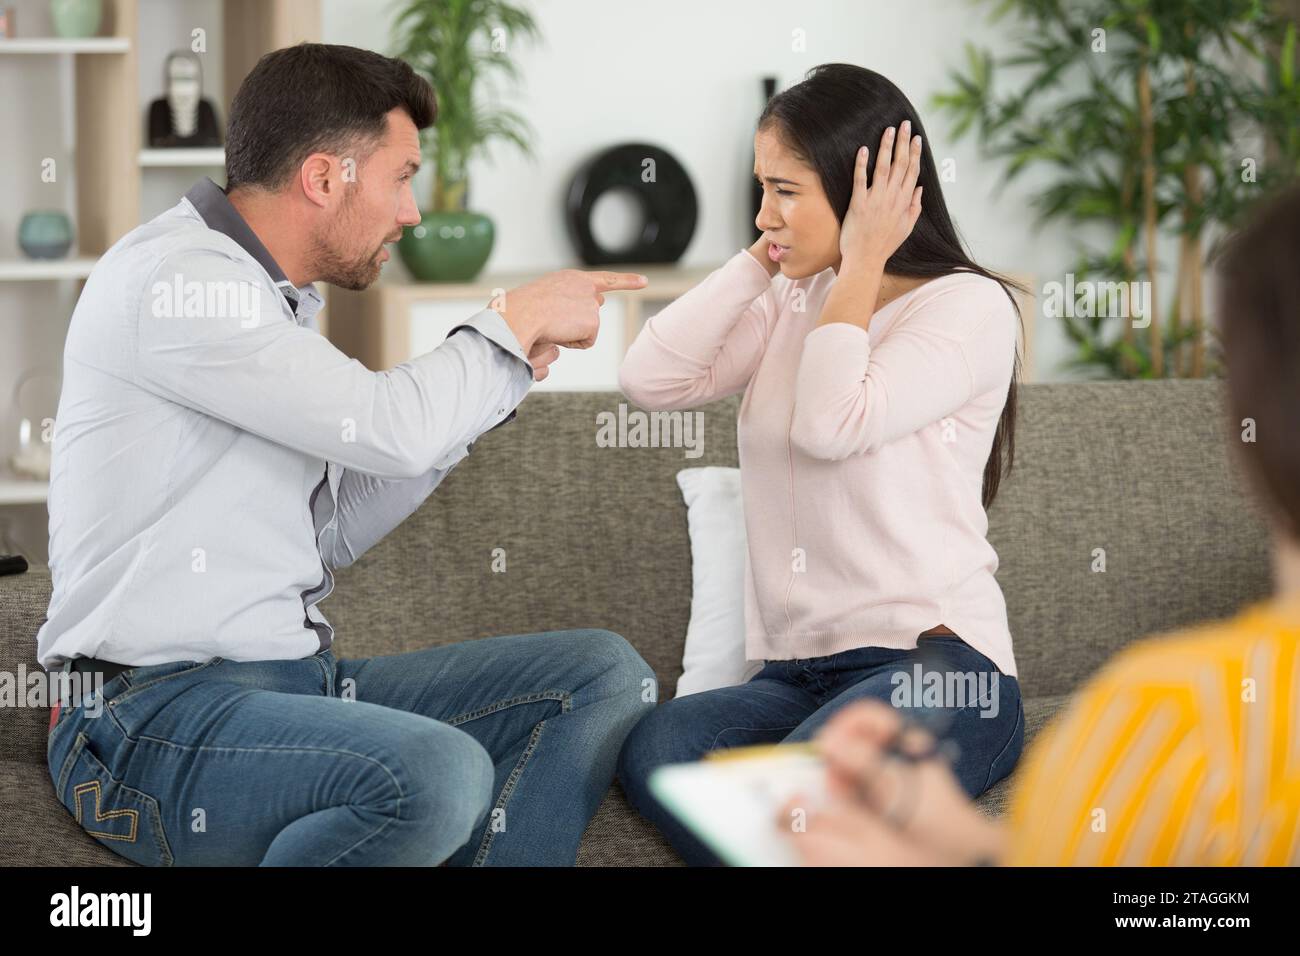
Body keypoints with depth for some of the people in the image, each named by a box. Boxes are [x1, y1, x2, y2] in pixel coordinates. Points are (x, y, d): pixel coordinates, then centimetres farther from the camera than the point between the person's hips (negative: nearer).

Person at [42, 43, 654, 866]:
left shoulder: (274, 300, 17)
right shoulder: (174, 280, -14)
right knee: (438, 773, -35)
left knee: (606, 673, 1)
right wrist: (518, 322, -2)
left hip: (298, 679, 10)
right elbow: (391, 429, -19)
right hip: (159, 711, -10)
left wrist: (497, 379, 11)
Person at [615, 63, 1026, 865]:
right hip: (797, 672, 6)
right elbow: (652, 379, 4)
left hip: (936, 662, -5)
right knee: (655, 748, -30)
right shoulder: (789, 302, 19)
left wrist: (860, 261, -3)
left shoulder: (969, 305, -1)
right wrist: (764, 257, 8)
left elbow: (832, 425, -16)